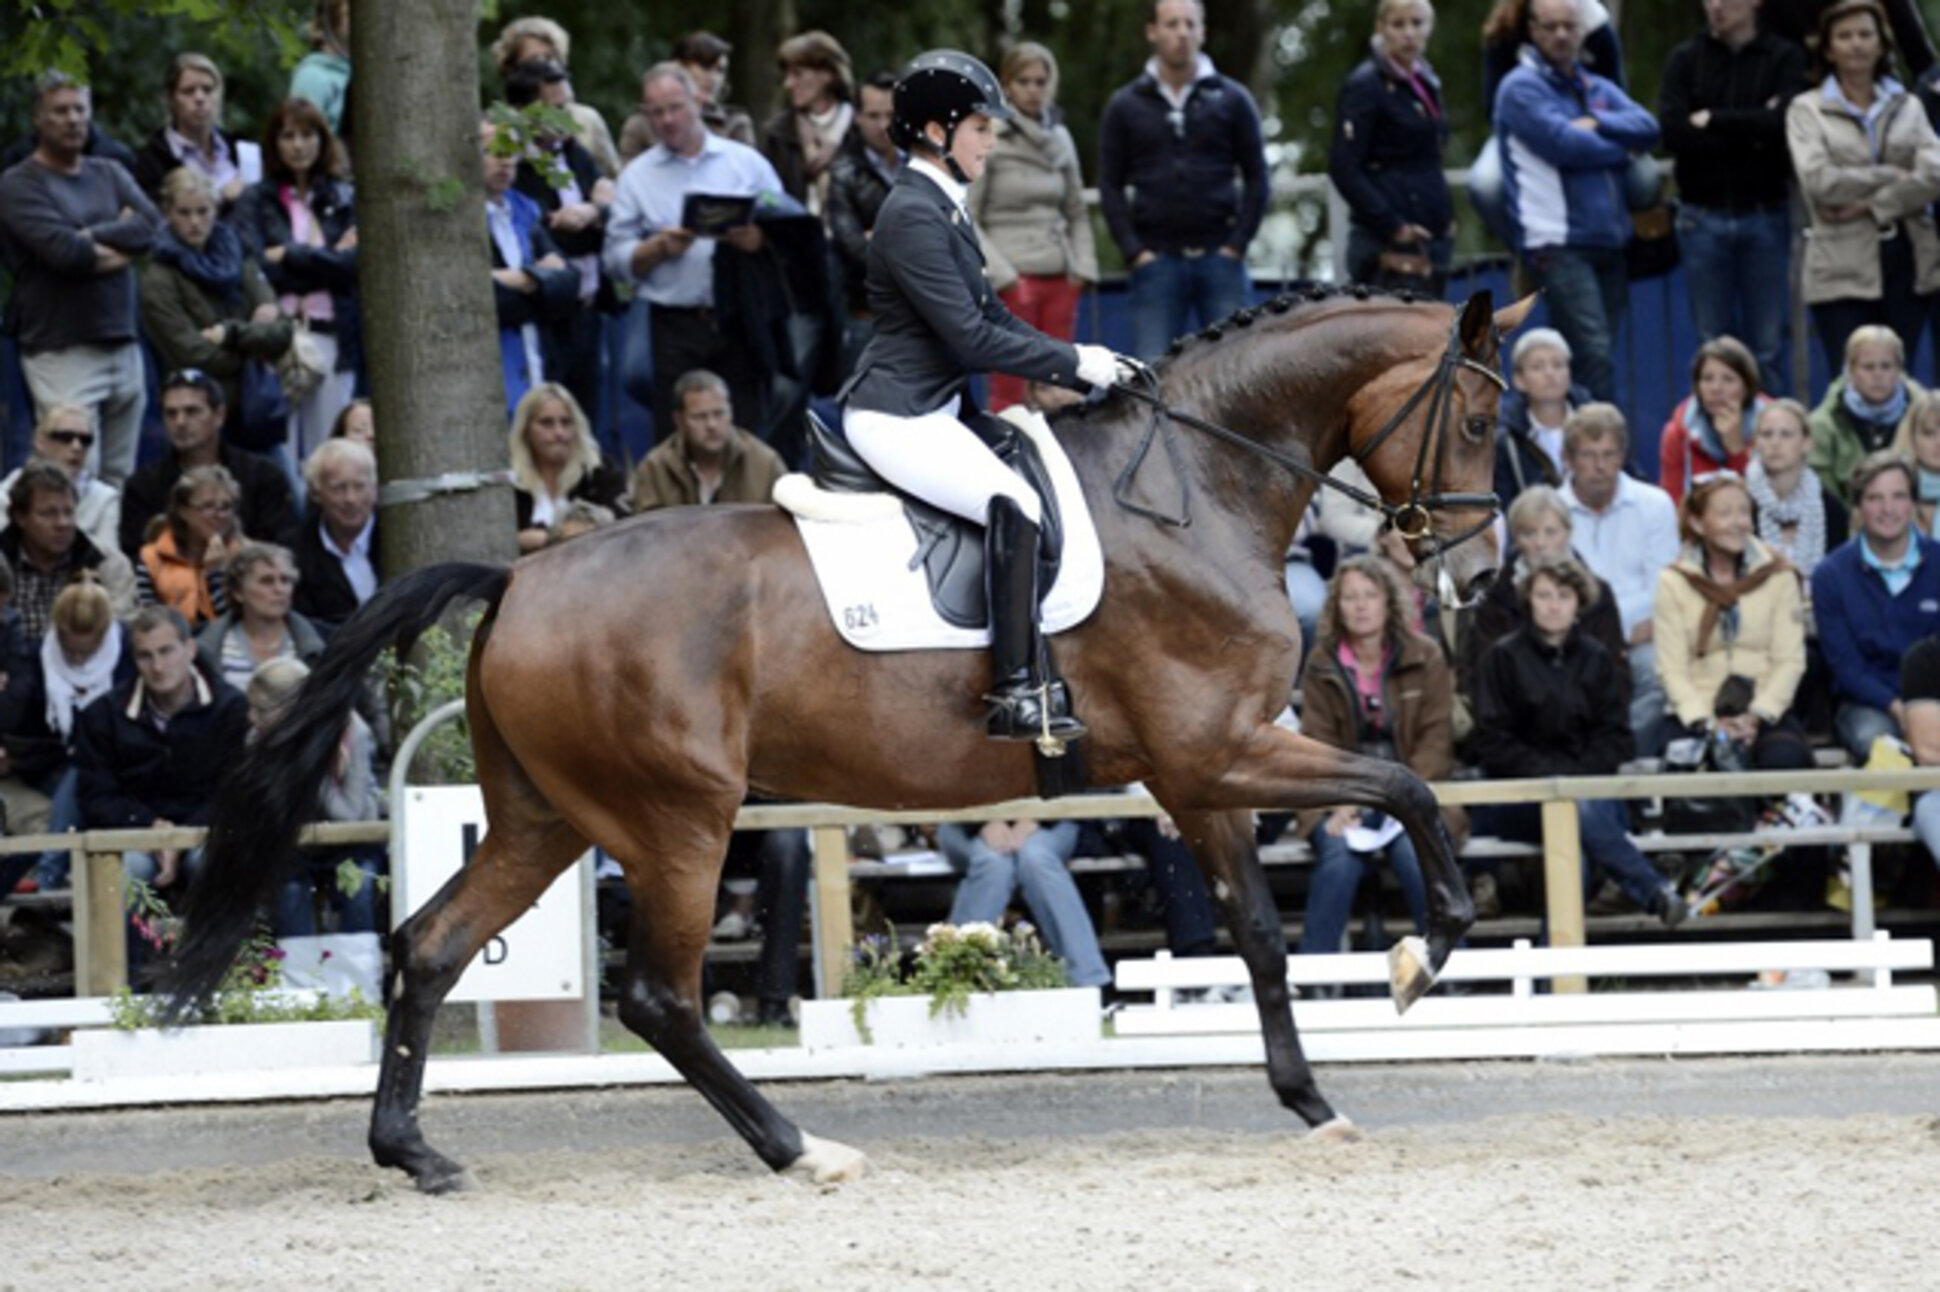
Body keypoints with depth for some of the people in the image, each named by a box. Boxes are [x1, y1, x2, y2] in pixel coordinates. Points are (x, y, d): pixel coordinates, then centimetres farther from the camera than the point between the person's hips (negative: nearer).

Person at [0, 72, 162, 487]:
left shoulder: (110, 175, 17)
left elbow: (152, 225, 0)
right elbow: (63, 251, -16)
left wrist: (92, 238, -9)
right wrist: (121, 244, -2)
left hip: (123, 342, 6)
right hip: (63, 352, -6)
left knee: (120, 480, 5)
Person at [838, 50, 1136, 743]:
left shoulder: (941, 209, 14)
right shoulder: (913, 217, -19)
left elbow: (994, 317, 19)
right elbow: (971, 338, -22)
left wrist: (1077, 361, 7)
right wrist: (1073, 363, -15)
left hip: (930, 411, 11)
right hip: (894, 417, -11)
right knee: (1014, 504, -25)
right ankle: (1017, 694, -25)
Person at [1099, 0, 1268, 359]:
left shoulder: (1232, 99, 8)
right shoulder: (1125, 107, 8)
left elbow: (1256, 178, 7)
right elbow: (1111, 186, 8)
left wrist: (1237, 244, -4)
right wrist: (1133, 251, -4)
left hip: (1219, 258, 0)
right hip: (1157, 259, 0)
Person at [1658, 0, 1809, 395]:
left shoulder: (1784, 58, 2)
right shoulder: (1684, 60, 5)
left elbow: (1785, 123, -15)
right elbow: (1673, 133, -9)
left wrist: (1713, 121, -9)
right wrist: (1752, 132, -12)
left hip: (1765, 213, -1)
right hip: (1704, 217, 1)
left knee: (1768, 347, 2)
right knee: (1713, 345, 4)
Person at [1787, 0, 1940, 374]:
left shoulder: (1907, 106, 12)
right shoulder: (1807, 110, 5)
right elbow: (1819, 181, -10)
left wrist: (1869, 205, -12)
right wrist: (1893, 177, -6)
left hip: (1908, 265, 3)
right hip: (1843, 271, -3)